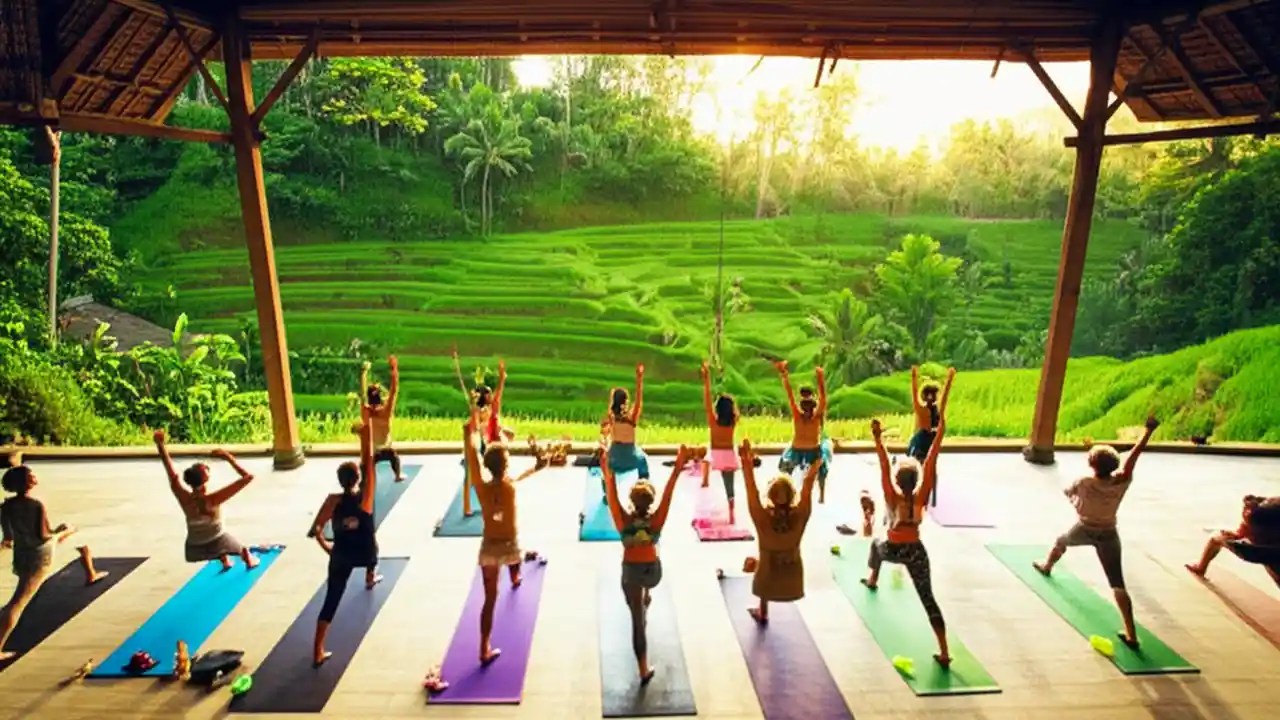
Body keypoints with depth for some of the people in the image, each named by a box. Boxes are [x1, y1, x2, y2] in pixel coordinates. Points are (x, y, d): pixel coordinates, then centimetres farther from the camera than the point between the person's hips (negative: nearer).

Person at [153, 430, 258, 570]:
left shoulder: (184, 499, -19)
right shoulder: (212, 500, -30)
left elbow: (171, 471, -9)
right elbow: (248, 477, -33)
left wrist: (160, 444, -9)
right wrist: (229, 458, -27)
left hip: (194, 550, 4)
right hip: (217, 544, -4)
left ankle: (224, 561, 52)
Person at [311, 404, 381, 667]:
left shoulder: (333, 500, -12)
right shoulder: (365, 495, -17)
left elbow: (317, 529, -12)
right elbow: (368, 457, -19)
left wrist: (326, 547, 7)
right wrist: (367, 423, -18)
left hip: (340, 555, 0)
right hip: (365, 554, 0)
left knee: (331, 602, 5)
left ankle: (318, 653, 2)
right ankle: (370, 579, 64)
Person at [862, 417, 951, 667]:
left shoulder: (892, 497, -17)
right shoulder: (920, 498, -14)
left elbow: (884, 468, -28)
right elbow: (930, 464, -19)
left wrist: (878, 439, -37)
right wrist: (940, 434, -23)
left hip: (892, 550, 0)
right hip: (916, 551, 0)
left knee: (877, 544, 37)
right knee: (928, 599, 2)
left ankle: (871, 580, 58)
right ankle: (944, 653, -3)